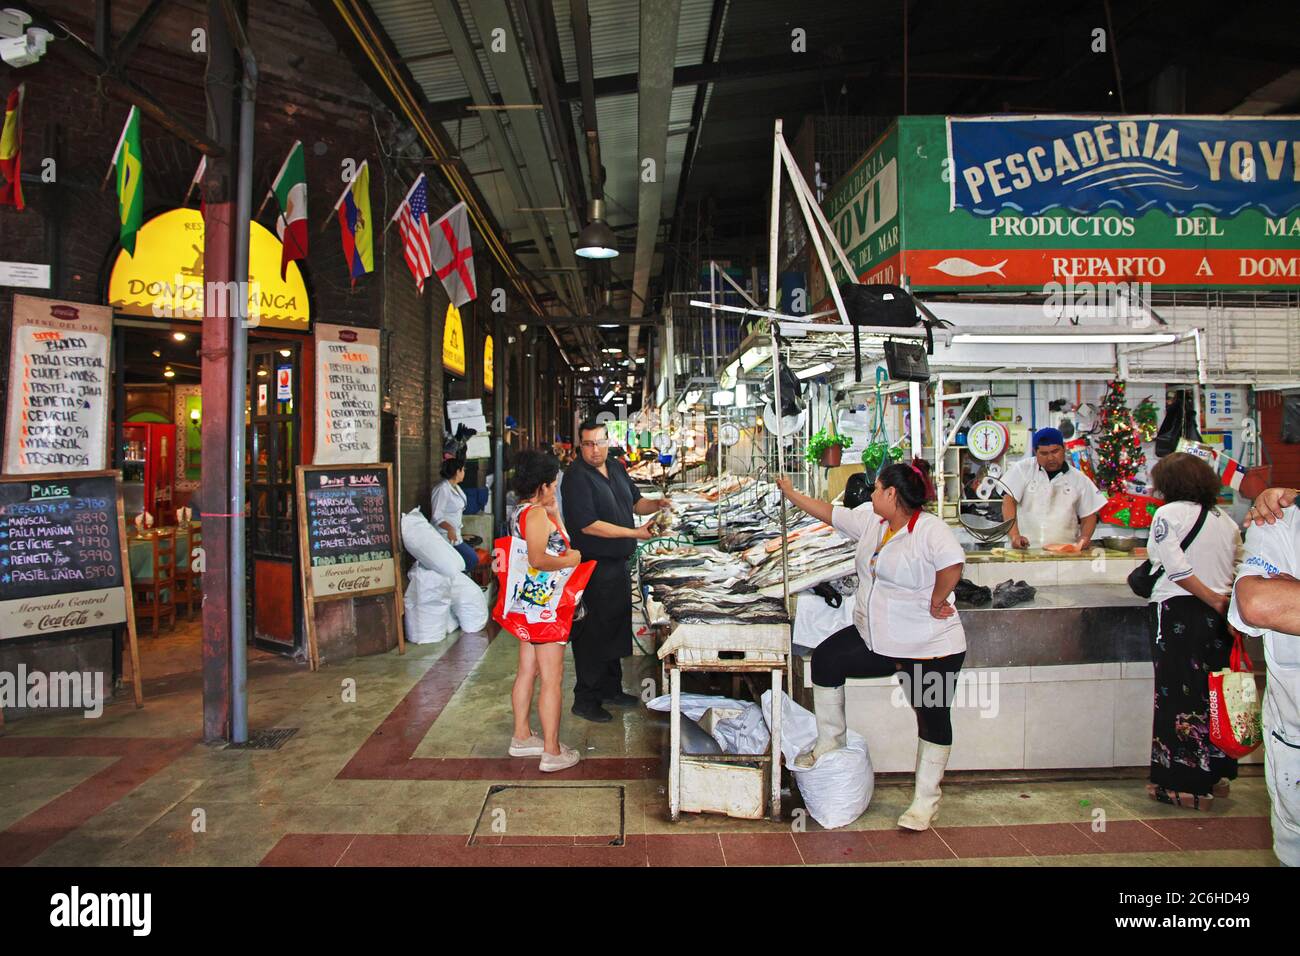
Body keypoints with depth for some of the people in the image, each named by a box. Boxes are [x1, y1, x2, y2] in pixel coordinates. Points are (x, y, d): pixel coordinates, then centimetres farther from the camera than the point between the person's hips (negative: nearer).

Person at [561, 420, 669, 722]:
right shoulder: (577, 476, -17)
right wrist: (636, 533, -21)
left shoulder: (616, 468, 9)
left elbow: (634, 501, 22)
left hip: (619, 562, 9)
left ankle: (611, 688, 32)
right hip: (594, 566, -9)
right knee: (594, 632, -1)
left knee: (617, 628, 17)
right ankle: (585, 699, 12)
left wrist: (657, 504, 0)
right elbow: (588, 524, -23)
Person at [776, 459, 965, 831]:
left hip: (930, 647, -8)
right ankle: (831, 741, 16)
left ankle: (925, 800, 20)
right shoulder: (871, 519, 5)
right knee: (826, 659, 0)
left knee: (934, 719, 5)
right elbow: (830, 513, 16)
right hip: (876, 638, 8)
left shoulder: (930, 529, -21)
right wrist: (791, 494, 22)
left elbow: (953, 563, -38)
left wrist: (936, 602, -26)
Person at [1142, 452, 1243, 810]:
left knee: (1180, 696, 0)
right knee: (1215, 694, 15)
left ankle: (1184, 786, 4)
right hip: (1219, 617, 6)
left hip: (1179, 611, -6)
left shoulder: (1167, 515, -8)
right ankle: (1215, 775, 25)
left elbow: (1176, 567, -18)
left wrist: (1212, 599, -13)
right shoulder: (1226, 521, 11)